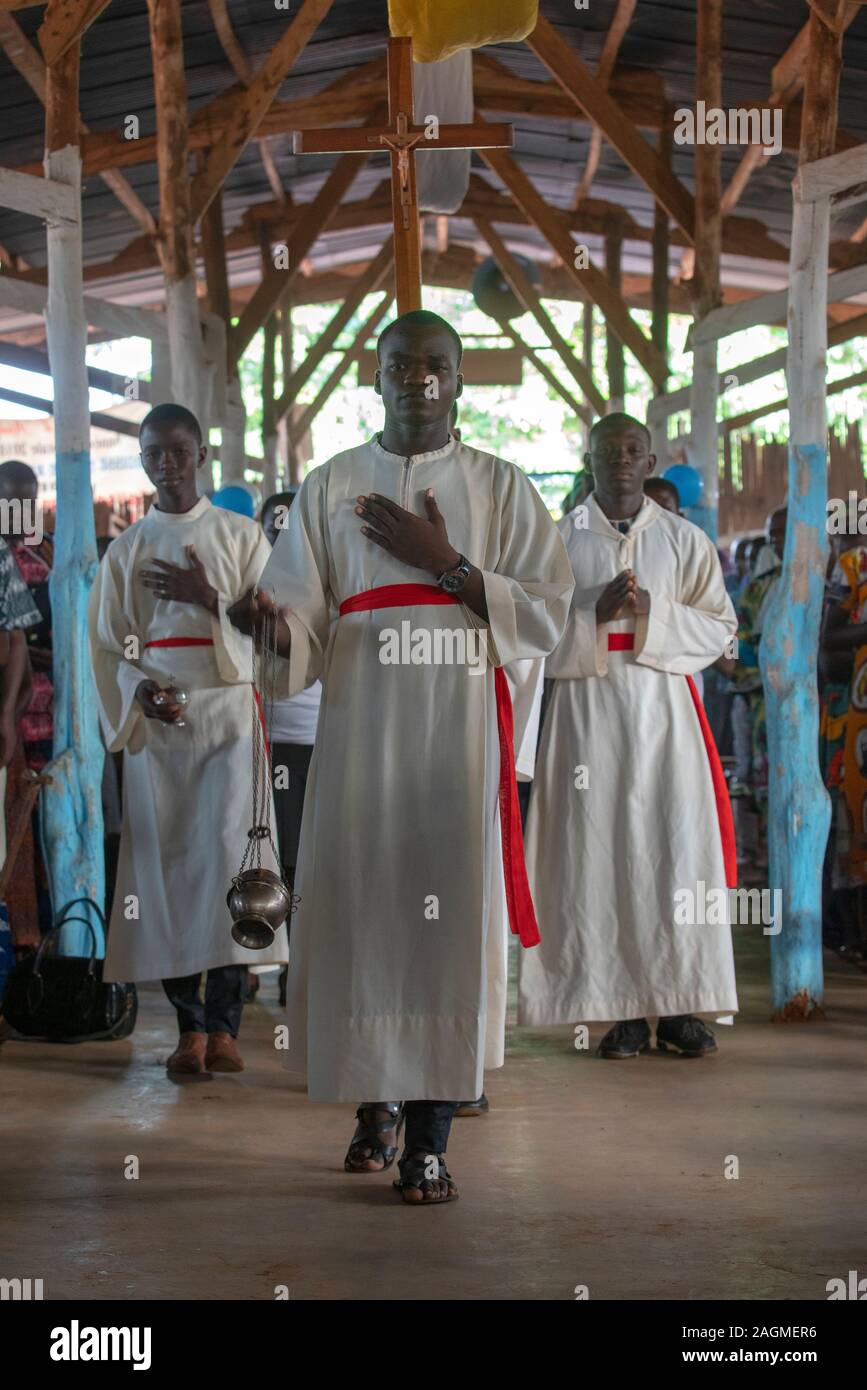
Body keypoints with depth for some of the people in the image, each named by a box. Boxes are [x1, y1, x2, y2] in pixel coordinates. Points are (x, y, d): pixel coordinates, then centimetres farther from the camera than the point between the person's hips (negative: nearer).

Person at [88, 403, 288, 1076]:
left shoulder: (242, 536, 8)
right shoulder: (126, 549, 13)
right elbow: (108, 643, 10)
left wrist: (209, 598, -13)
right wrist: (141, 690, -10)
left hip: (228, 714, -2)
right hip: (154, 718, 2)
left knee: (229, 850, -13)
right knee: (166, 858, -3)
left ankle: (225, 1020, -12)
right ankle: (189, 1023, 2)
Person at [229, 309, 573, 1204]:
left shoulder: (500, 486, 9)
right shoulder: (329, 488, 11)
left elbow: (548, 616, 1)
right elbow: (301, 620, 4)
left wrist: (446, 561, -7)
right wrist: (264, 619, -19)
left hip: (459, 729, -1)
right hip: (359, 725, 1)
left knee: (447, 912, -7)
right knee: (357, 905, -1)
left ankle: (429, 1137, -3)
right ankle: (376, 1101, 19)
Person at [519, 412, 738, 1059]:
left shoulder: (684, 539, 10)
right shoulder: (560, 540, 8)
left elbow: (719, 625, 6)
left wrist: (653, 615, -9)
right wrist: (596, 611, -12)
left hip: (663, 707, 1)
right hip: (588, 711, 0)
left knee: (675, 850, -4)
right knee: (598, 851, -4)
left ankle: (680, 1005, 1)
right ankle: (623, 1007, 0)